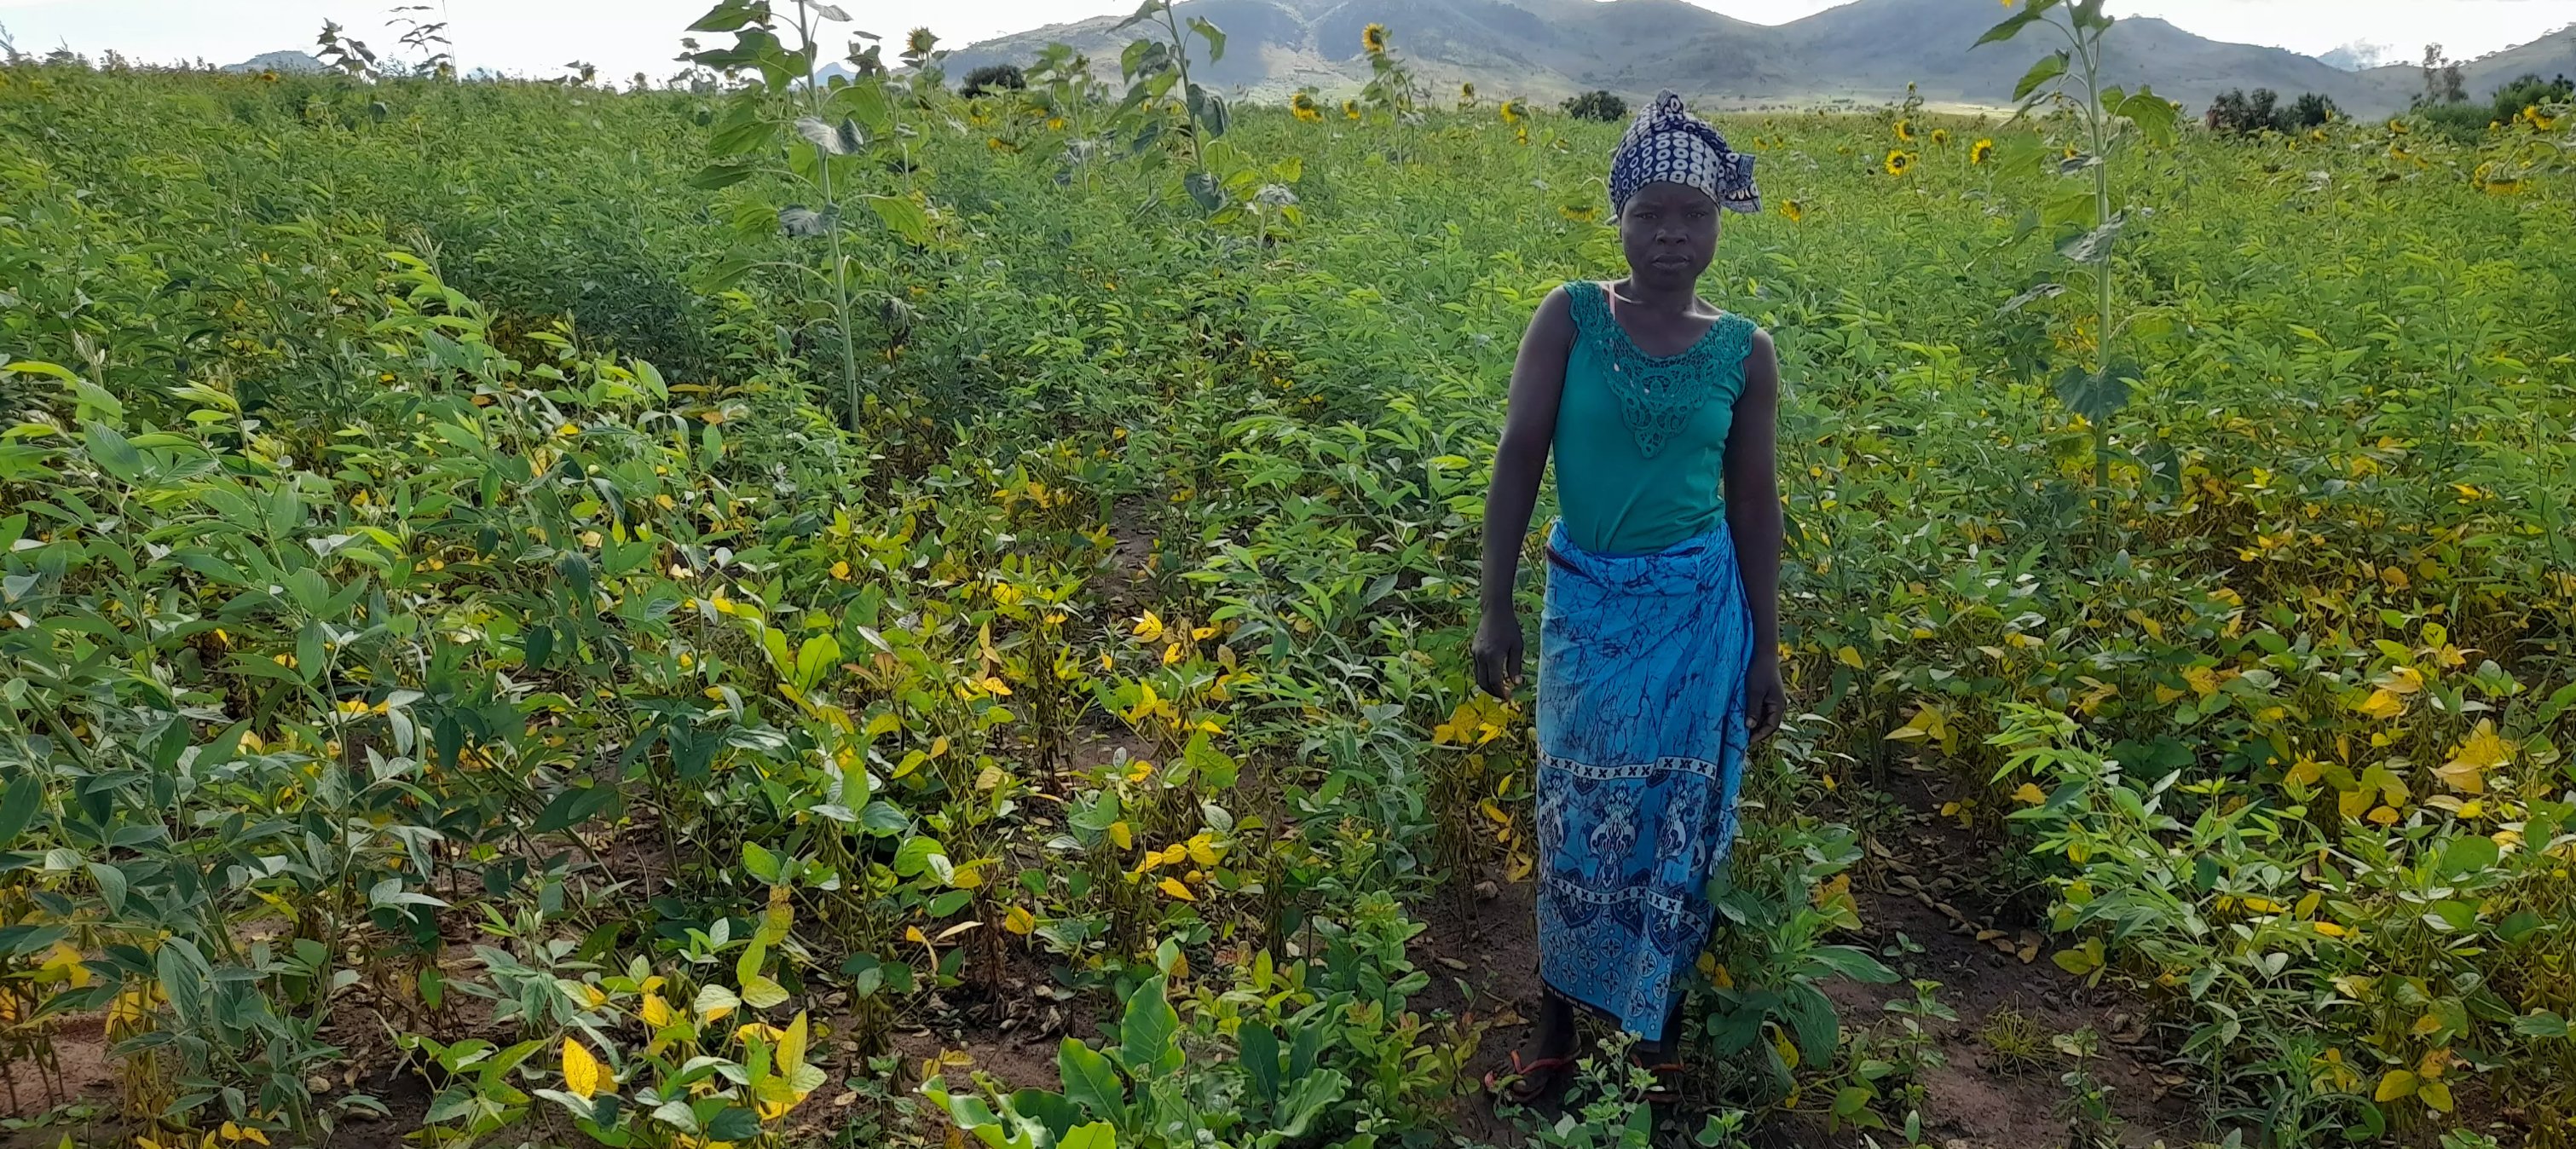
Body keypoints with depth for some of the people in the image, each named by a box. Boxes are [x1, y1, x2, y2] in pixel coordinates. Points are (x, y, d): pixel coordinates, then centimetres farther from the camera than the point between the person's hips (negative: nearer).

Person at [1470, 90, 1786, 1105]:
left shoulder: (1745, 353, -2)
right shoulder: (1570, 318, -6)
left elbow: (1754, 502, 4)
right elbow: (1518, 458, -6)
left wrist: (1766, 649, 4)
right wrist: (1496, 606, -10)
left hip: (1697, 606, 1)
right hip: (1587, 599, -1)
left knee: (1678, 818, 9)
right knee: (1576, 817, 8)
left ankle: (1659, 1028, 28)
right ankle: (1556, 1023, 25)